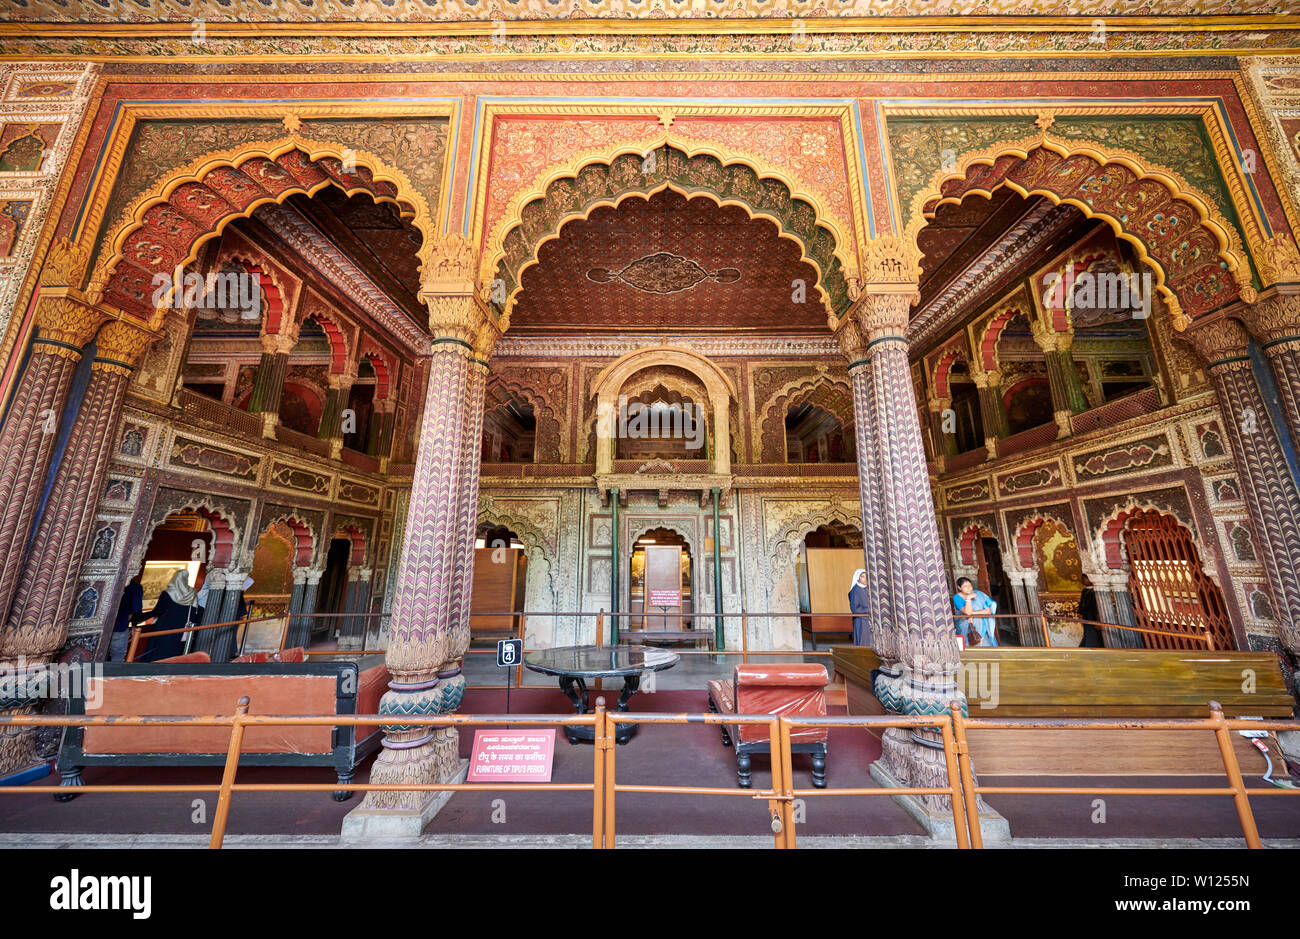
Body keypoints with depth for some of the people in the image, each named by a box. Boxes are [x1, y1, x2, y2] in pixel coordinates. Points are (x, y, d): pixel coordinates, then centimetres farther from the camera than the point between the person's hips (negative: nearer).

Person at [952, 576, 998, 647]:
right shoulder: (957, 597, -9)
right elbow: (967, 612, -19)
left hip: (981, 627, 2)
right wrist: (968, 599, -26)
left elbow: (988, 611, -6)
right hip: (965, 627, -2)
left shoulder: (979, 594, -2)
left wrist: (973, 613, -14)